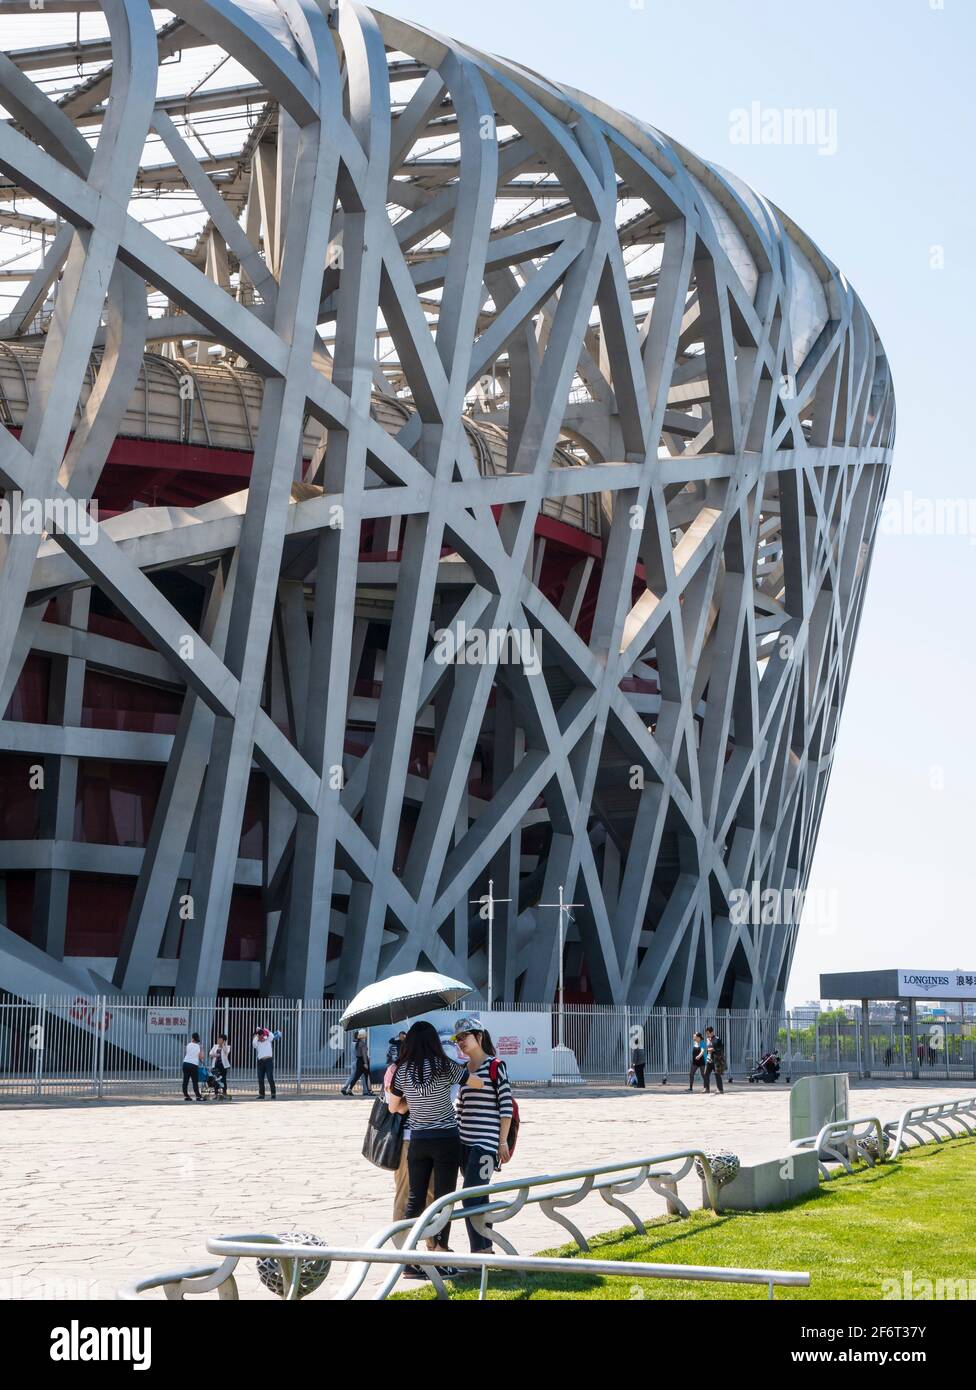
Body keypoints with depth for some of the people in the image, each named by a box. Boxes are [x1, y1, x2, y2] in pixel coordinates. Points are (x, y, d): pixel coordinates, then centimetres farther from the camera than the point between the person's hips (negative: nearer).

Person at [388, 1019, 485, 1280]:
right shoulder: (444, 1067, -10)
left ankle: (409, 1261, 9)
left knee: (414, 1199, 9)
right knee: (443, 1199, 3)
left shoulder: (401, 1071, 0)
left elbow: (394, 1107, 10)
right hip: (446, 1139, -3)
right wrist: (462, 1068, 17)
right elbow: (479, 1083, 0)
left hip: (418, 1140, 3)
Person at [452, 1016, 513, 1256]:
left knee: (470, 1196, -13)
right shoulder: (463, 1068, 14)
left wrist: (503, 1142, -11)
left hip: (485, 1142, -7)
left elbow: (506, 1106, -8)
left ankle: (479, 1251, -10)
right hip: (464, 1142, 7)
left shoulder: (495, 1066, -7)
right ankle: (486, 1249, 19)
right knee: (478, 1196, 11)